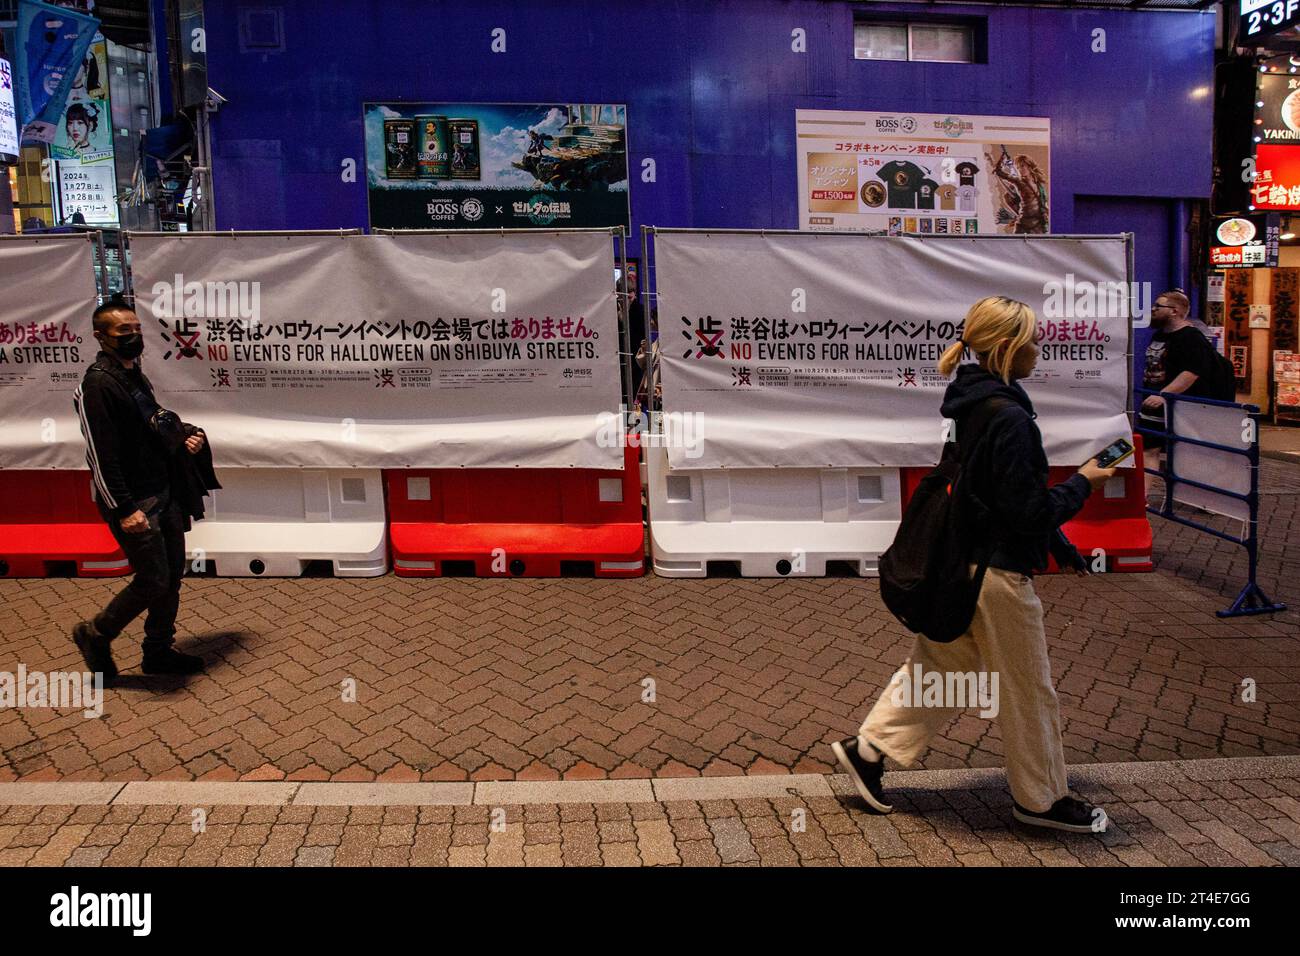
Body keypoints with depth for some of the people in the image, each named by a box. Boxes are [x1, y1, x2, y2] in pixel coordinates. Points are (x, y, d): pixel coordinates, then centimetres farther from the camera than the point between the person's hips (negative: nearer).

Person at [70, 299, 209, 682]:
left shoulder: (136, 377, 13)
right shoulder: (98, 384, -16)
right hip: (135, 502, -9)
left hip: (164, 493, 9)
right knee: (154, 580, -4)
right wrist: (124, 509, -25)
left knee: (173, 575, 12)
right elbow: (101, 454, -21)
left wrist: (190, 433, 5)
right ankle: (95, 635, 18)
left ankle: (160, 651, 27)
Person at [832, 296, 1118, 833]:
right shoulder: (1009, 418, -23)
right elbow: (1026, 511, -22)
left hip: (964, 561, 9)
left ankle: (867, 749, 24)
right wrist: (1082, 484, -7)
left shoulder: (976, 404, 7)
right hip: (999, 571, -9)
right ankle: (1040, 799, 27)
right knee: (1028, 691, 9)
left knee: (941, 663, 20)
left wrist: (1062, 548, 22)